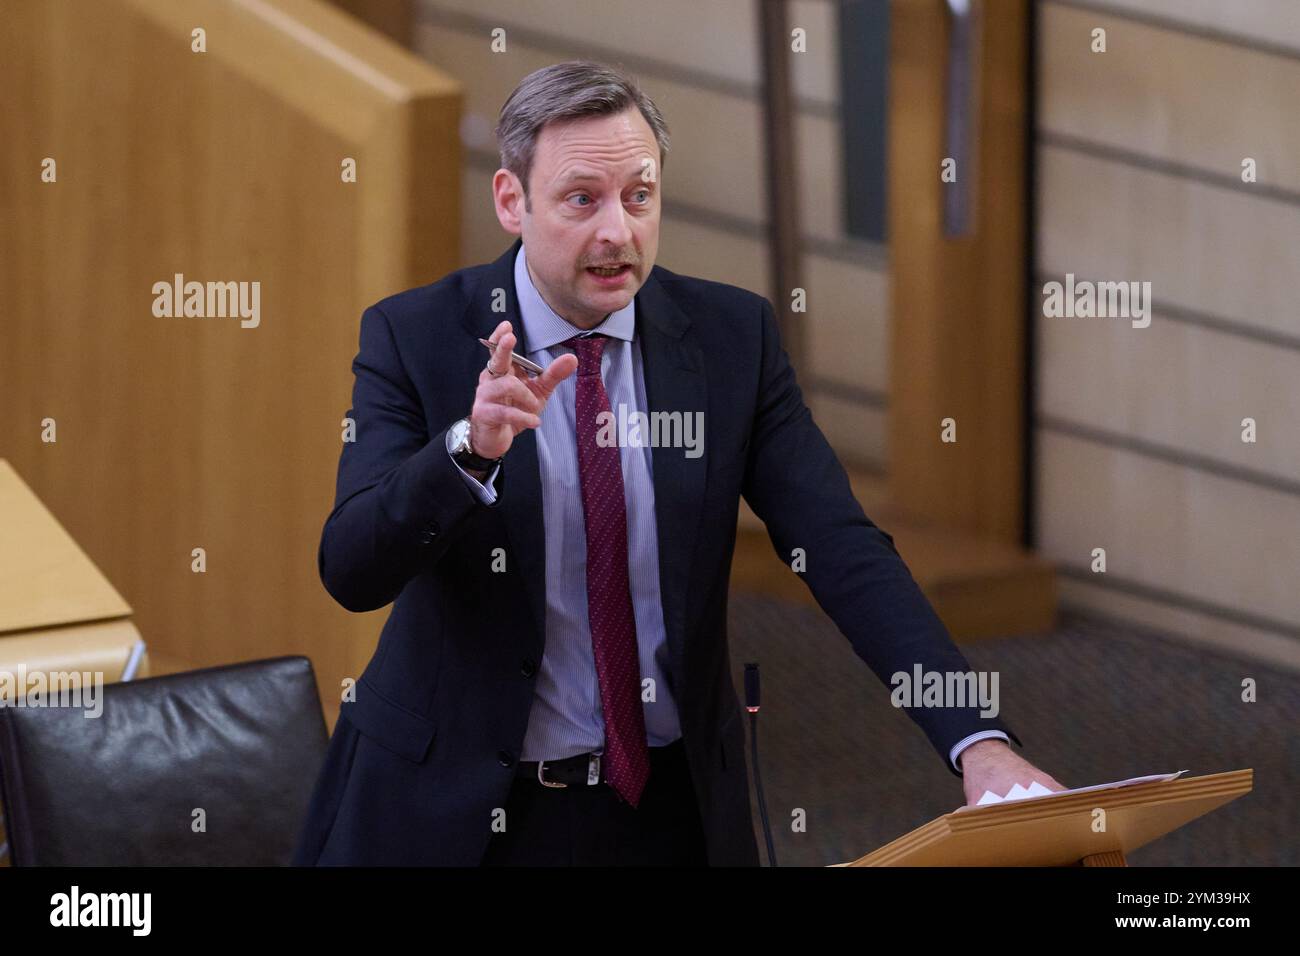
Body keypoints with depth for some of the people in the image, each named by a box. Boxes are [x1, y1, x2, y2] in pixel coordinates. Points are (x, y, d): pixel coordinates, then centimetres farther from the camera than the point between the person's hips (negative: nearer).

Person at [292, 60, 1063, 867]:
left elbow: (842, 550, -11)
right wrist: (472, 446, -36)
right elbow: (352, 573, -19)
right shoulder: (412, 337, -9)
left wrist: (976, 740, -24)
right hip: (455, 809, -2)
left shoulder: (733, 334, -4)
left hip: (673, 806, 2)